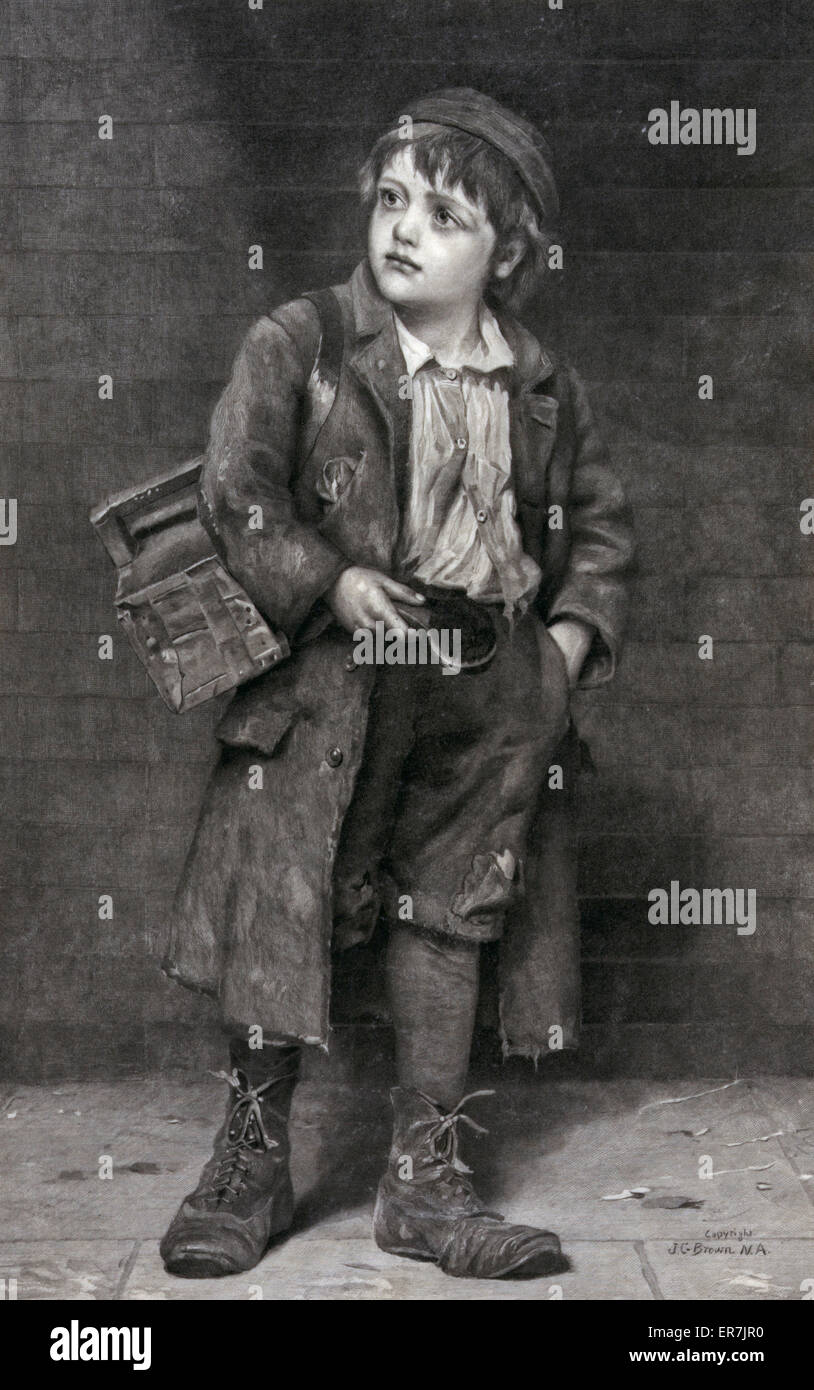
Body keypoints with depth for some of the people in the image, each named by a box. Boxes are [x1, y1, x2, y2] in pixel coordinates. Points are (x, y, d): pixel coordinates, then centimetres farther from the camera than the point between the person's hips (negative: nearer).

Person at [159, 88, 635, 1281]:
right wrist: (332, 584, -18)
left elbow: (601, 525, 18)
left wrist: (577, 629, 3)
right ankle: (252, 1162, 19)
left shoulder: (545, 392, 9)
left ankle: (426, 1179, 21)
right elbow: (236, 492, -7)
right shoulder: (299, 346, -2)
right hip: (333, 680, -3)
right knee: (283, 909, 0)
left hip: (493, 692, 3)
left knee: (448, 917, 9)